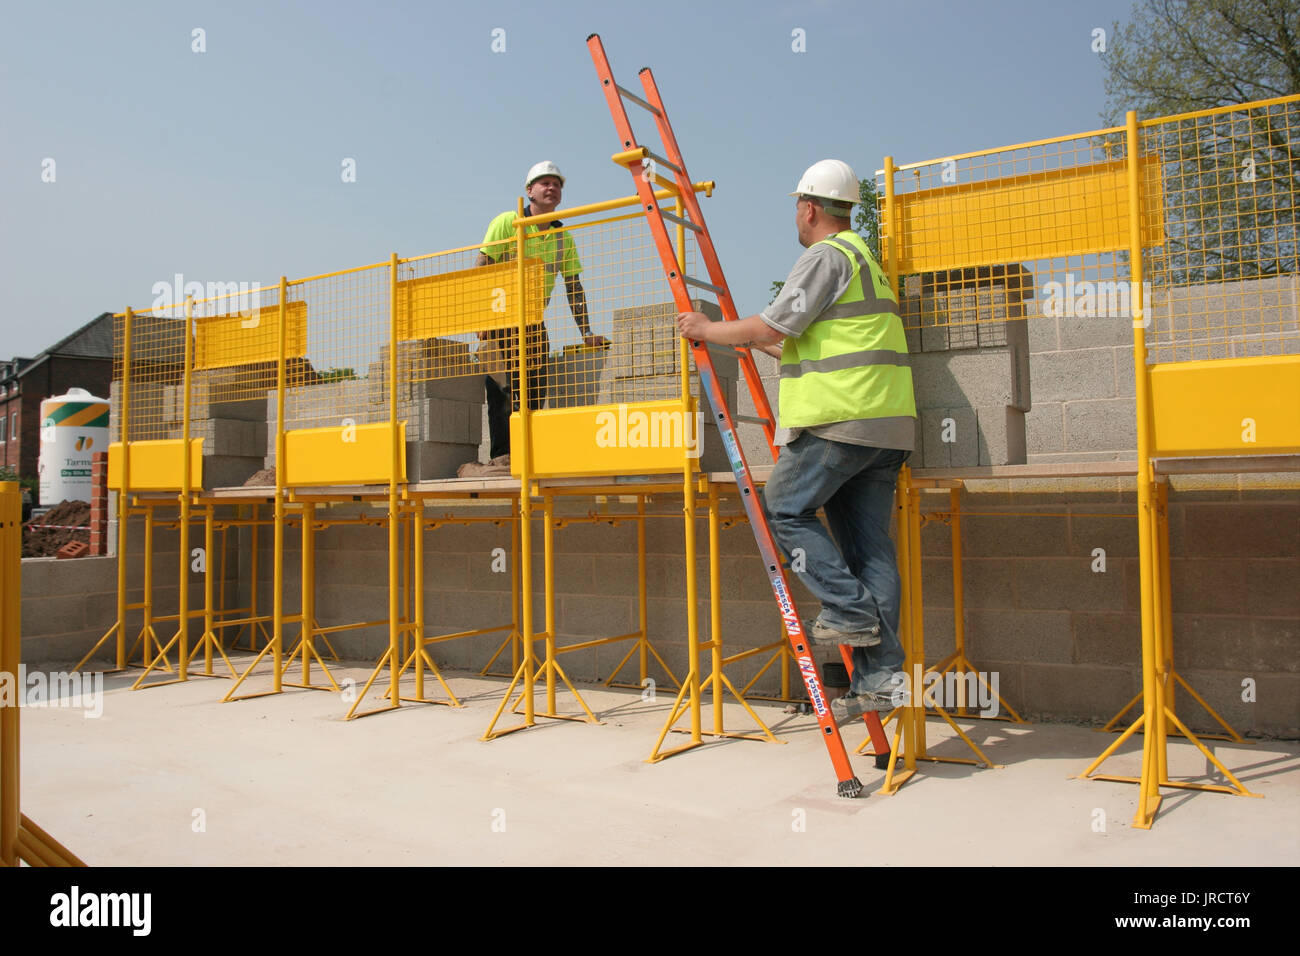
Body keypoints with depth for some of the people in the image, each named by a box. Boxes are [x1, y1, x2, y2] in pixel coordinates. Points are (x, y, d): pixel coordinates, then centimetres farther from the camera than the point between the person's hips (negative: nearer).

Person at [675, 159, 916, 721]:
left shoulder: (825, 257, -5)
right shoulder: (863, 259, 27)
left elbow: (771, 327, -12)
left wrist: (709, 330, 3)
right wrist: (760, 346, 39)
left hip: (840, 420, -9)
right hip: (886, 423, 9)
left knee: (784, 510, 3)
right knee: (869, 543, 5)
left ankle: (850, 612, -4)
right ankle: (878, 675, 4)